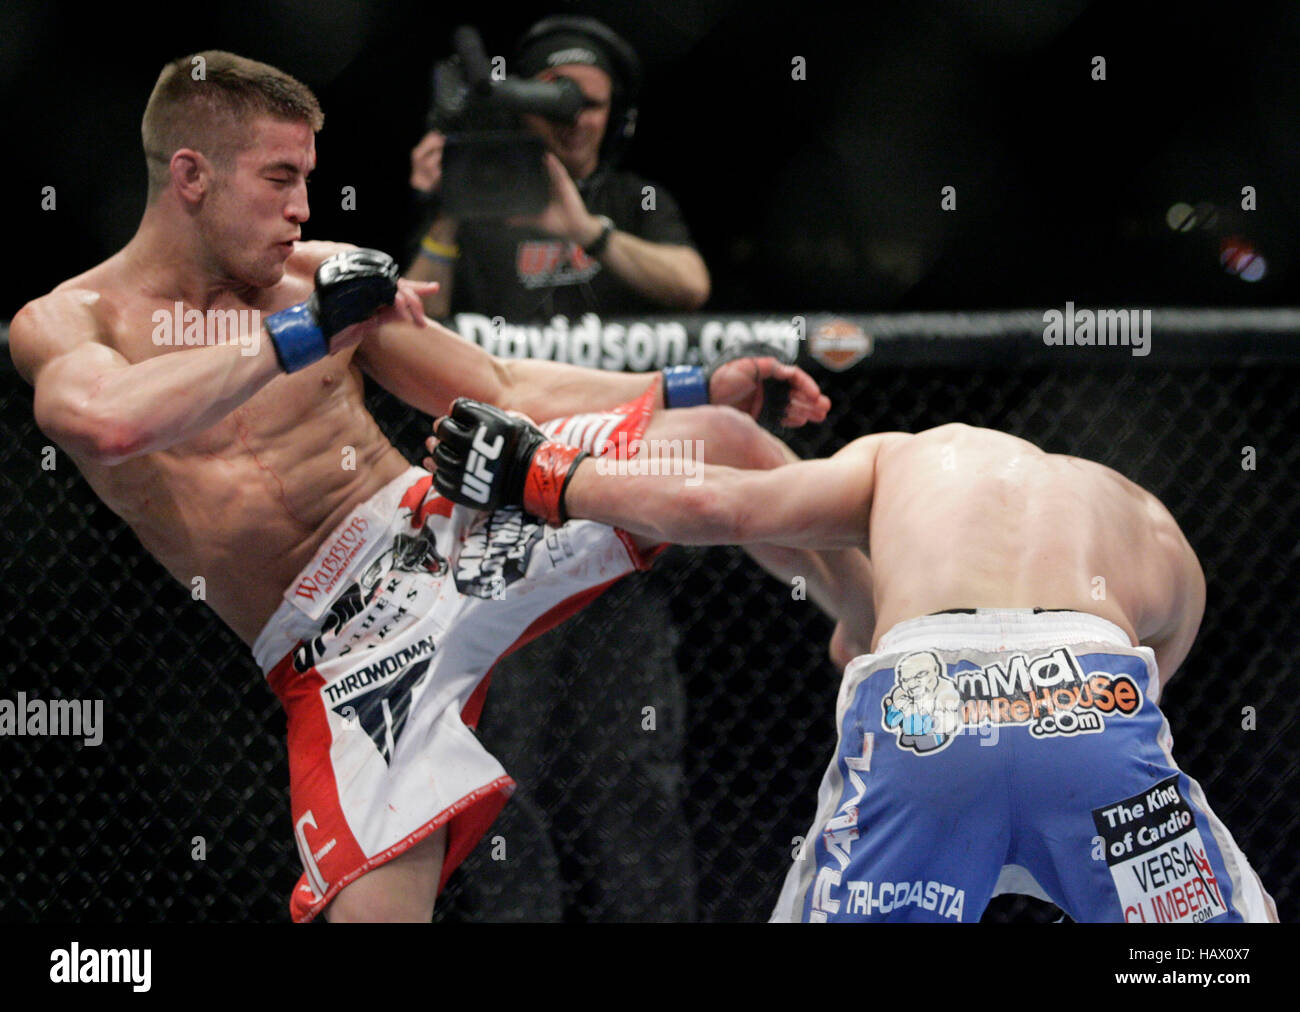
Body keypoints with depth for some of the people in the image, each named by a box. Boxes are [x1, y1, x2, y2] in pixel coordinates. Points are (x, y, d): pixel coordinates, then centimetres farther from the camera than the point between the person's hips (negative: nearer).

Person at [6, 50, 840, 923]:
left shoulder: (323, 275, 8)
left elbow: (502, 390, 15)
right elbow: (108, 421, -30)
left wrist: (699, 388, 6)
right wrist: (305, 336, -24)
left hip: (448, 526, 4)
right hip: (335, 649, -4)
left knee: (720, 441, -7)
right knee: (373, 908, -21)